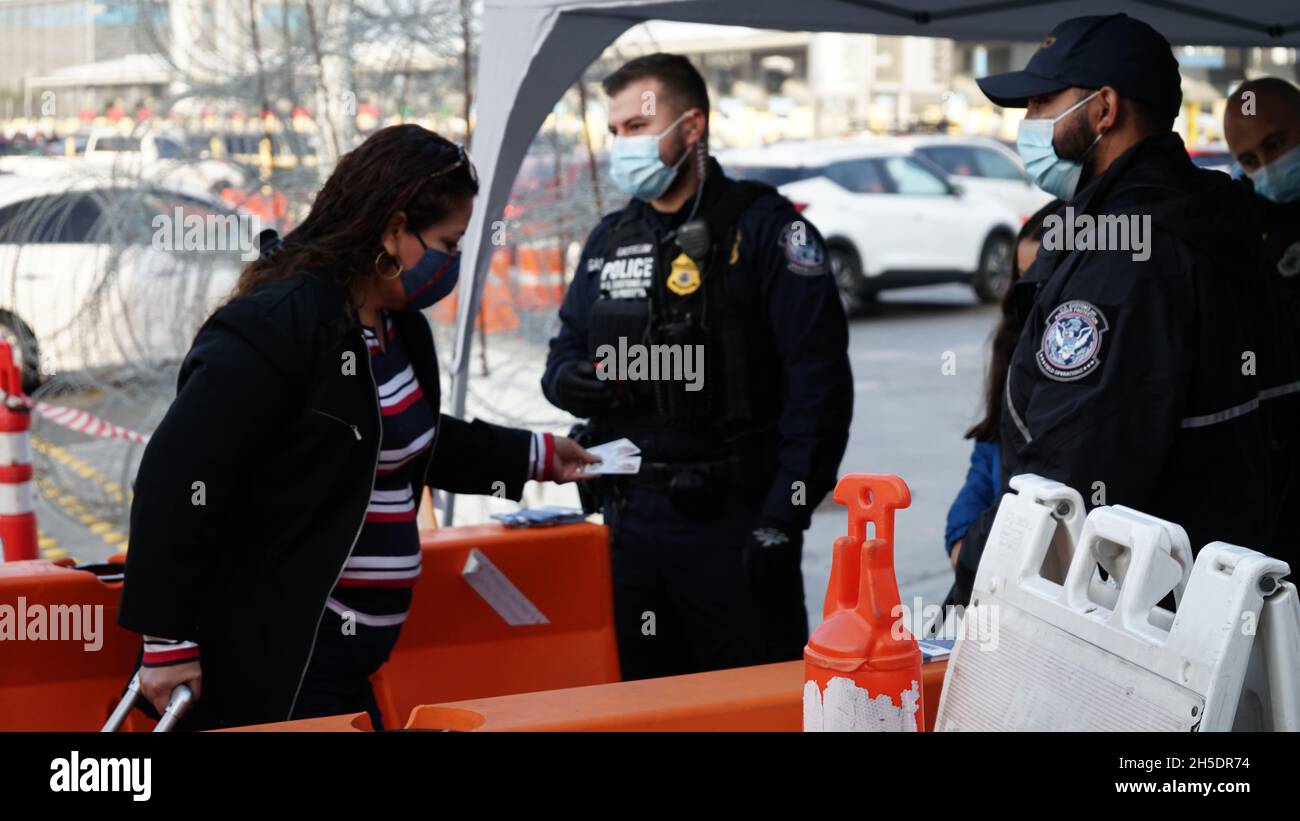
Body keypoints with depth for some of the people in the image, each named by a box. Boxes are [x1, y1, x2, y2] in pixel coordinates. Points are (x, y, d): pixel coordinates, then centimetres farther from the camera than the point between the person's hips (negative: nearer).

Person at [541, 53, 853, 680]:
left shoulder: (765, 229, -6)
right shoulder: (609, 240, 14)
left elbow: (818, 382, -11)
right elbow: (565, 352, 21)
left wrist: (785, 517, -16)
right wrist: (571, 380, -4)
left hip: (734, 518, -6)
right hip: (631, 518, 6)